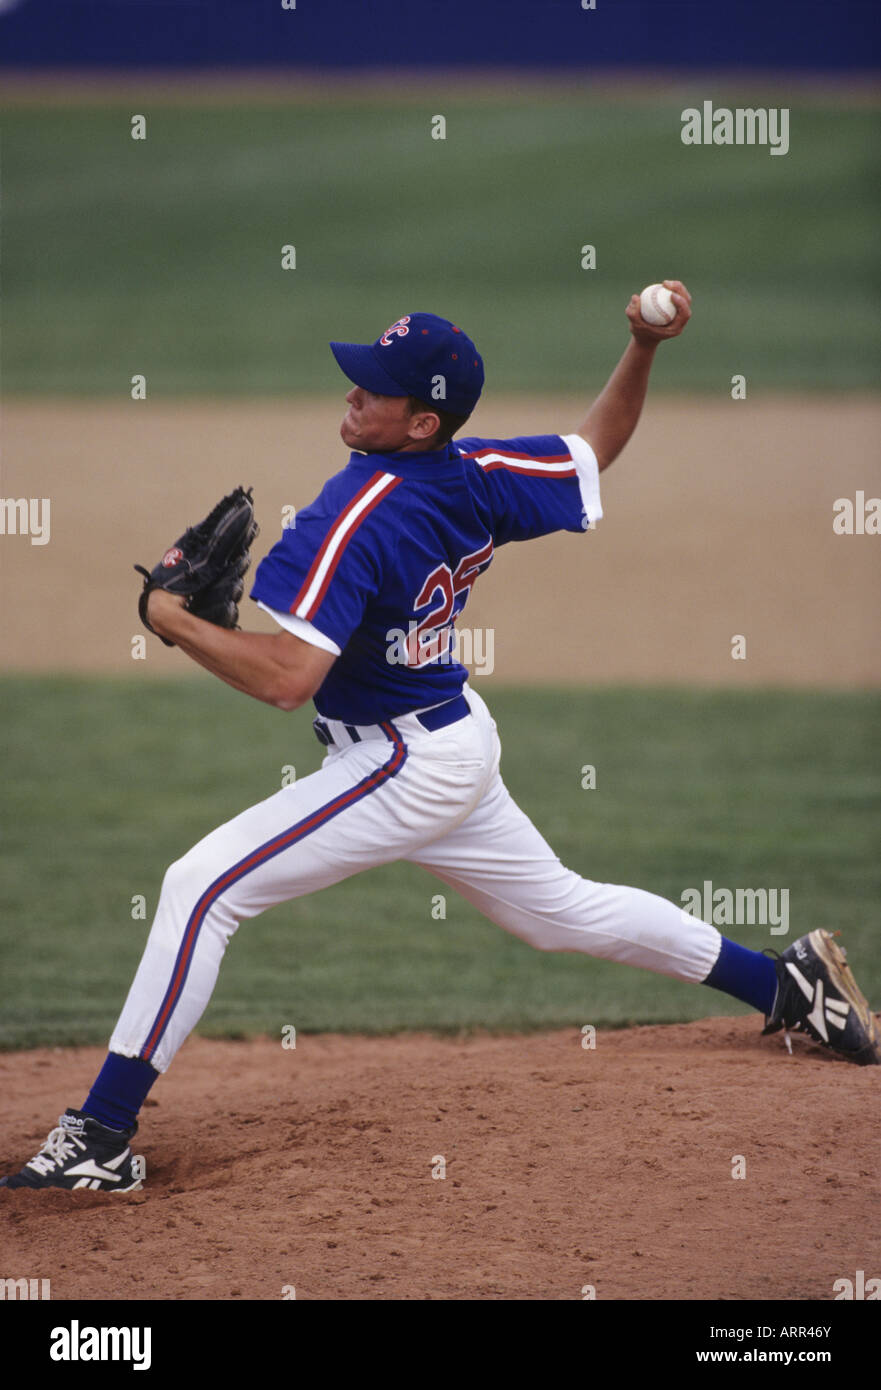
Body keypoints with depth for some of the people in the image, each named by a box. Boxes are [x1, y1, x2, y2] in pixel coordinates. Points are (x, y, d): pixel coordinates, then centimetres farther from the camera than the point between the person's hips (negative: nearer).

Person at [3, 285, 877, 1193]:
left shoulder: (358, 516, -26)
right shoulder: (476, 477, -3)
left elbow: (286, 678, -33)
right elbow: (595, 449, 16)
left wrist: (173, 620, -22)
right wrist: (645, 349, 3)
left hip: (402, 766, -9)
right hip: (458, 740, 9)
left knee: (200, 888, -12)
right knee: (559, 908, 26)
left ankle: (101, 1138, -15)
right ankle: (787, 982, 36)